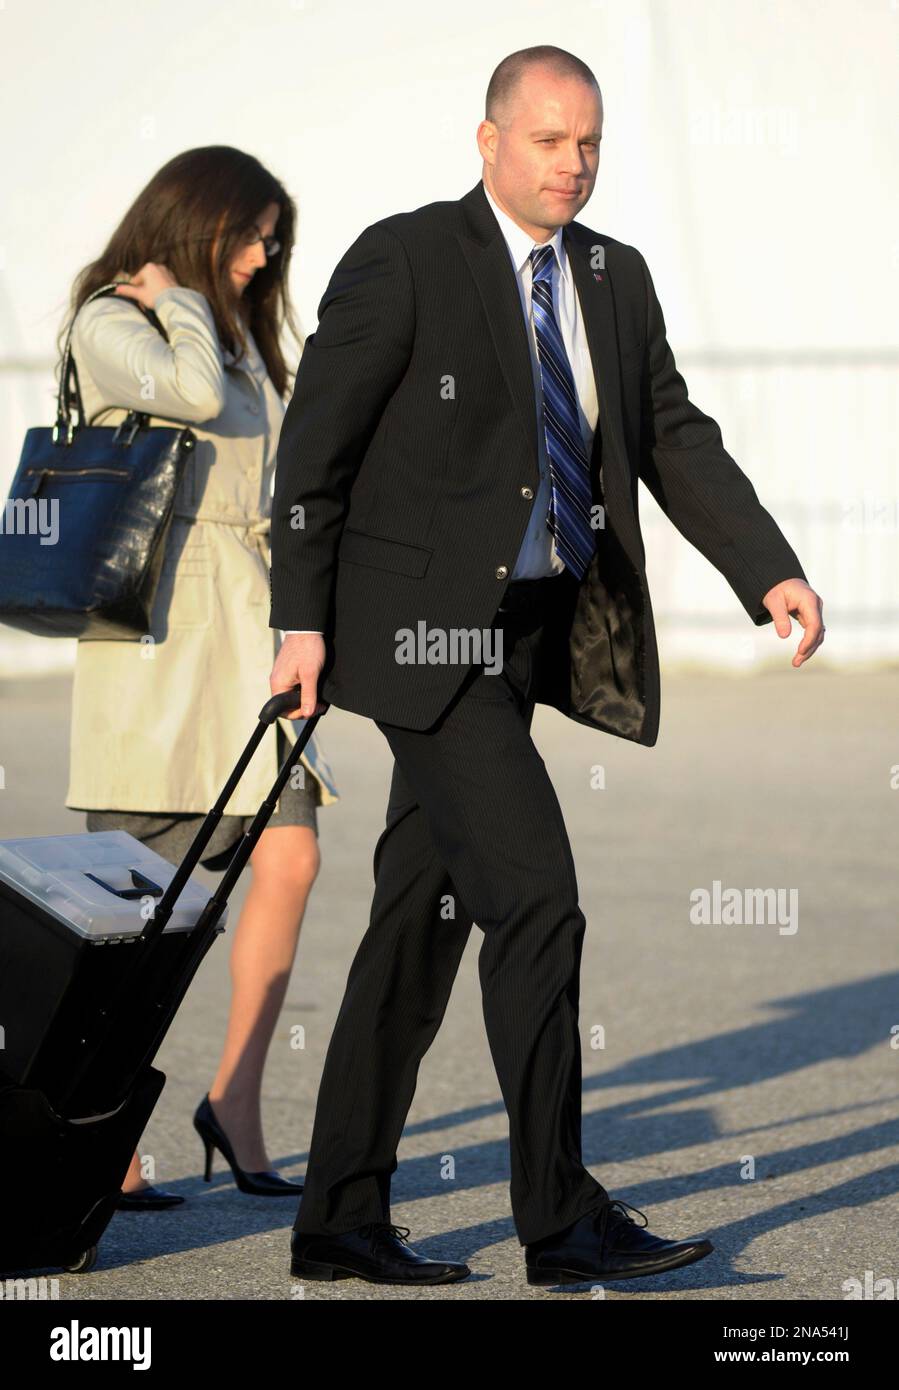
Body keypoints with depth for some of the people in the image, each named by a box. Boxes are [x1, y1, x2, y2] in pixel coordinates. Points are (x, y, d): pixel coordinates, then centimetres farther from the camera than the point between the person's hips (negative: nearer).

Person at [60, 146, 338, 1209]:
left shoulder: (236, 332, 21)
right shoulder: (111, 324, -4)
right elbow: (195, 393, -25)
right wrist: (177, 302, -6)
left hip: (248, 631, 7)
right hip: (160, 628, -7)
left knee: (290, 857, -6)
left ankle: (235, 1100, 4)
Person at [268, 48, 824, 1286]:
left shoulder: (616, 279, 10)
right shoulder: (401, 261, -10)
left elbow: (676, 443, 6)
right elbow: (314, 447, -9)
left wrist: (770, 573, -8)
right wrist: (301, 623, -13)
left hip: (522, 631, 7)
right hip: (423, 628, -7)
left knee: (425, 918, 10)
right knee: (535, 898, -13)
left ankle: (341, 1220, 17)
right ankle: (561, 1216, -6)